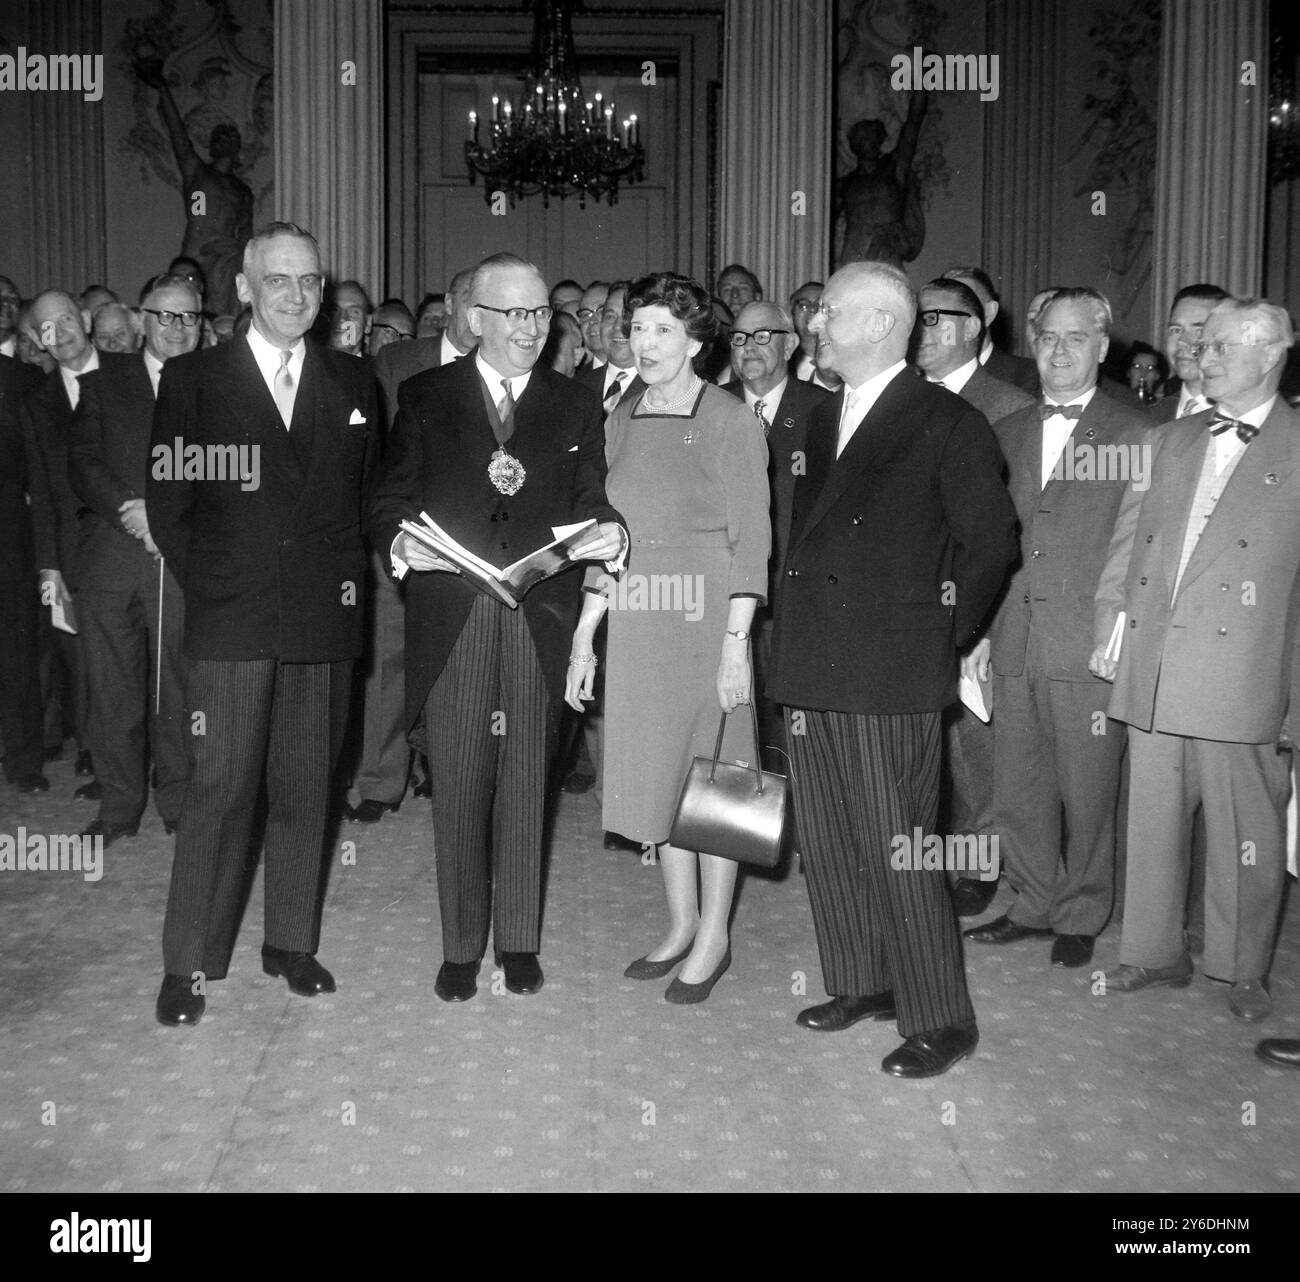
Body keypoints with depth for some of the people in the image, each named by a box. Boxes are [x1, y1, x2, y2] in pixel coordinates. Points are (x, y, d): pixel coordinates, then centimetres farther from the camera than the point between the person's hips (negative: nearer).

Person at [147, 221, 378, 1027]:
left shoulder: (354, 384, 10)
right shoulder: (192, 379, 3)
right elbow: (167, 501, 4)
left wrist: (350, 577, 4)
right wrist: (207, 583, 0)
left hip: (326, 621, 3)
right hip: (231, 622, -2)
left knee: (307, 790, 10)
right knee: (220, 790, -2)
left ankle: (294, 943, 23)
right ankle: (190, 962, 9)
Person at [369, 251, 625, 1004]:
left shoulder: (576, 406, 12)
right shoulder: (426, 397, 9)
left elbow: (587, 501, 7)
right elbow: (392, 498, 4)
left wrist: (608, 532, -15)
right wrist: (400, 541, -17)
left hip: (540, 618, 1)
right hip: (451, 617, -1)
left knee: (526, 783, 7)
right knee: (459, 786, 3)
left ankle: (520, 940, 21)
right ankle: (462, 947, 16)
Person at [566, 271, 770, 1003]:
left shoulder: (730, 421, -8)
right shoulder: (623, 420, 10)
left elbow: (751, 539, -9)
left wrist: (735, 641, -16)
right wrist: (585, 635, 8)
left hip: (704, 615, -6)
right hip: (634, 620, 6)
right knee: (656, 772, 12)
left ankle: (714, 934, 18)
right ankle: (682, 924, 27)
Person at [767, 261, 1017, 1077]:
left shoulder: (948, 423, -5)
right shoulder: (822, 420, 17)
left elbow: (992, 541, -3)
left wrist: (946, 633, 0)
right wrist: (797, 640, 9)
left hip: (894, 673, -7)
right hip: (813, 670, 7)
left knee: (899, 850, -3)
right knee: (828, 843, 14)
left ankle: (940, 1021, 10)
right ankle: (863, 986, 30)